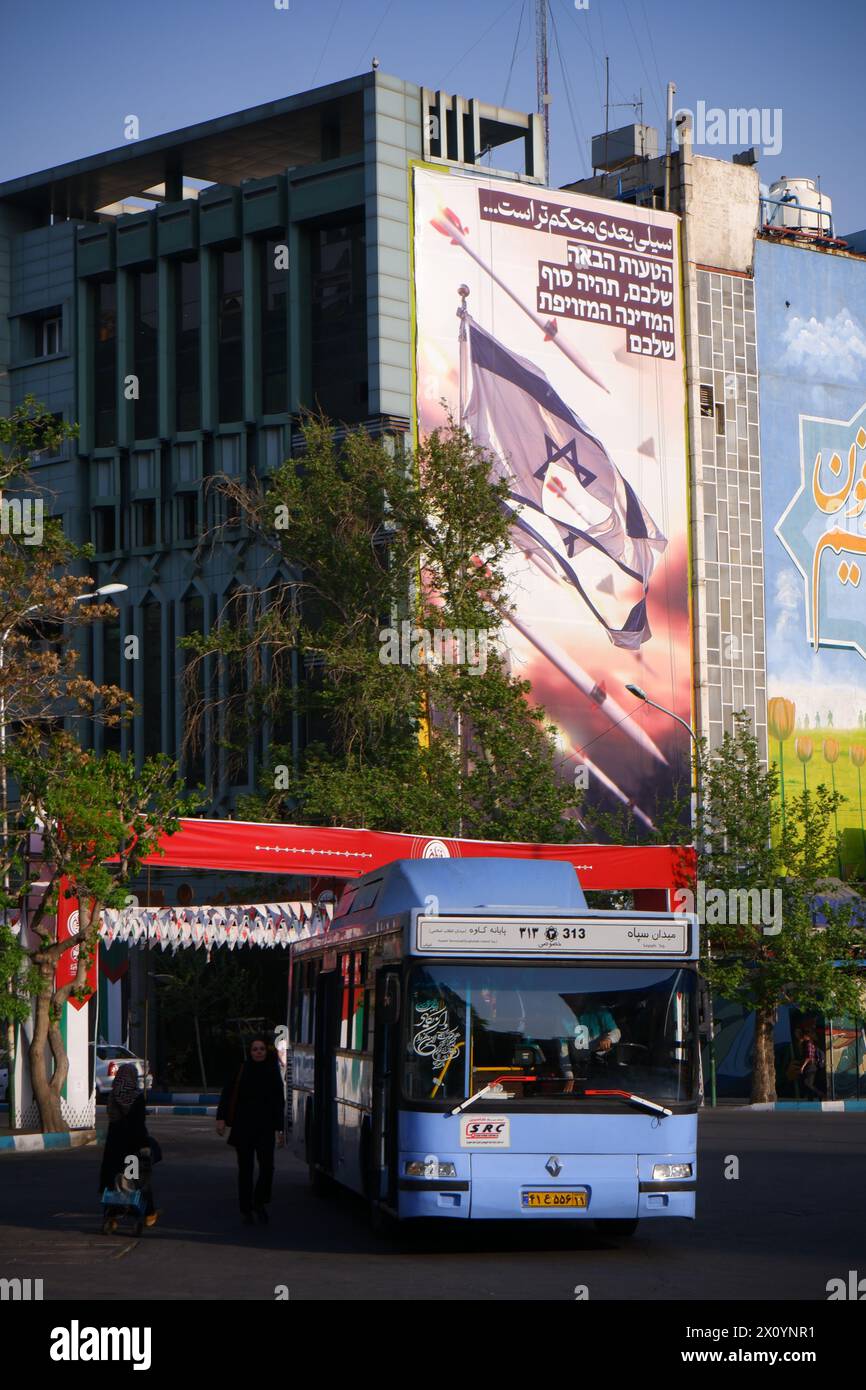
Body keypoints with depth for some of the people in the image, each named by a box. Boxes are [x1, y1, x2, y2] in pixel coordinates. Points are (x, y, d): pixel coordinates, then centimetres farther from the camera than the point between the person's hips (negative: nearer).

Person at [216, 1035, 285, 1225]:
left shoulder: (273, 1073, 5)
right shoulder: (241, 1071, -1)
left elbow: (278, 1103, 10)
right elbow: (227, 1094, -2)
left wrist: (279, 1129, 10)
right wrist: (221, 1118, -13)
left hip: (265, 1128, 1)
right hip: (243, 1127, -1)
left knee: (267, 1166, -10)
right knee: (245, 1168, 4)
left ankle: (260, 1203, 12)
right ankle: (245, 1210, 13)